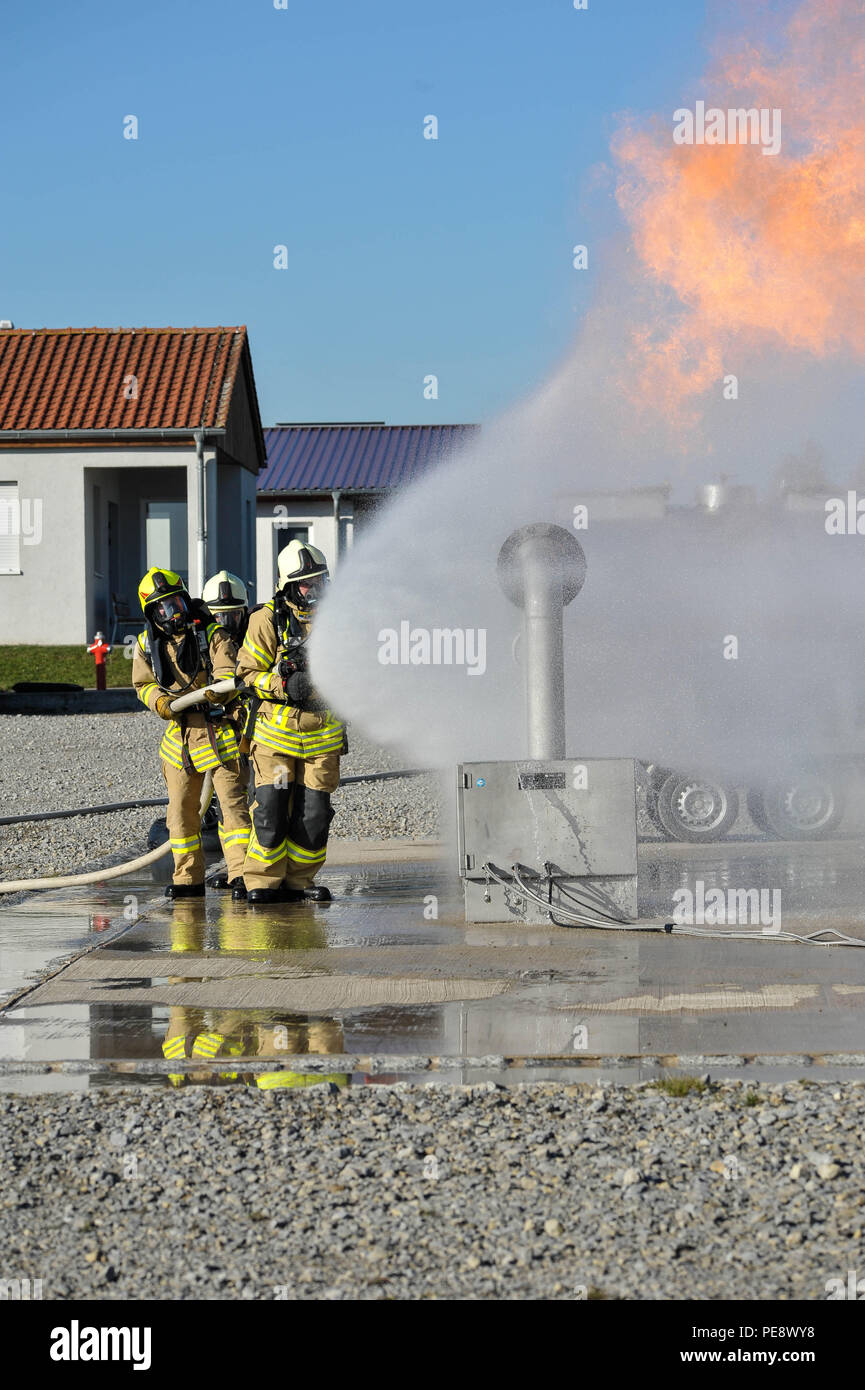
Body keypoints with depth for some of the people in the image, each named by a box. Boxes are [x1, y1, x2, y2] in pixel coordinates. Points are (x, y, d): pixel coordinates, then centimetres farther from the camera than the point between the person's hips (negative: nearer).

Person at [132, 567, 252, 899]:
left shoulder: (211, 634, -6)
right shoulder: (147, 644, 7)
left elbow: (228, 672, -17)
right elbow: (143, 684, 16)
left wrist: (216, 689, -40)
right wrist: (159, 701, -6)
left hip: (219, 730, -5)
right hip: (180, 732, 5)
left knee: (232, 801, -9)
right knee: (181, 808, 7)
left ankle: (240, 872, -9)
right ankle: (188, 878, 17)